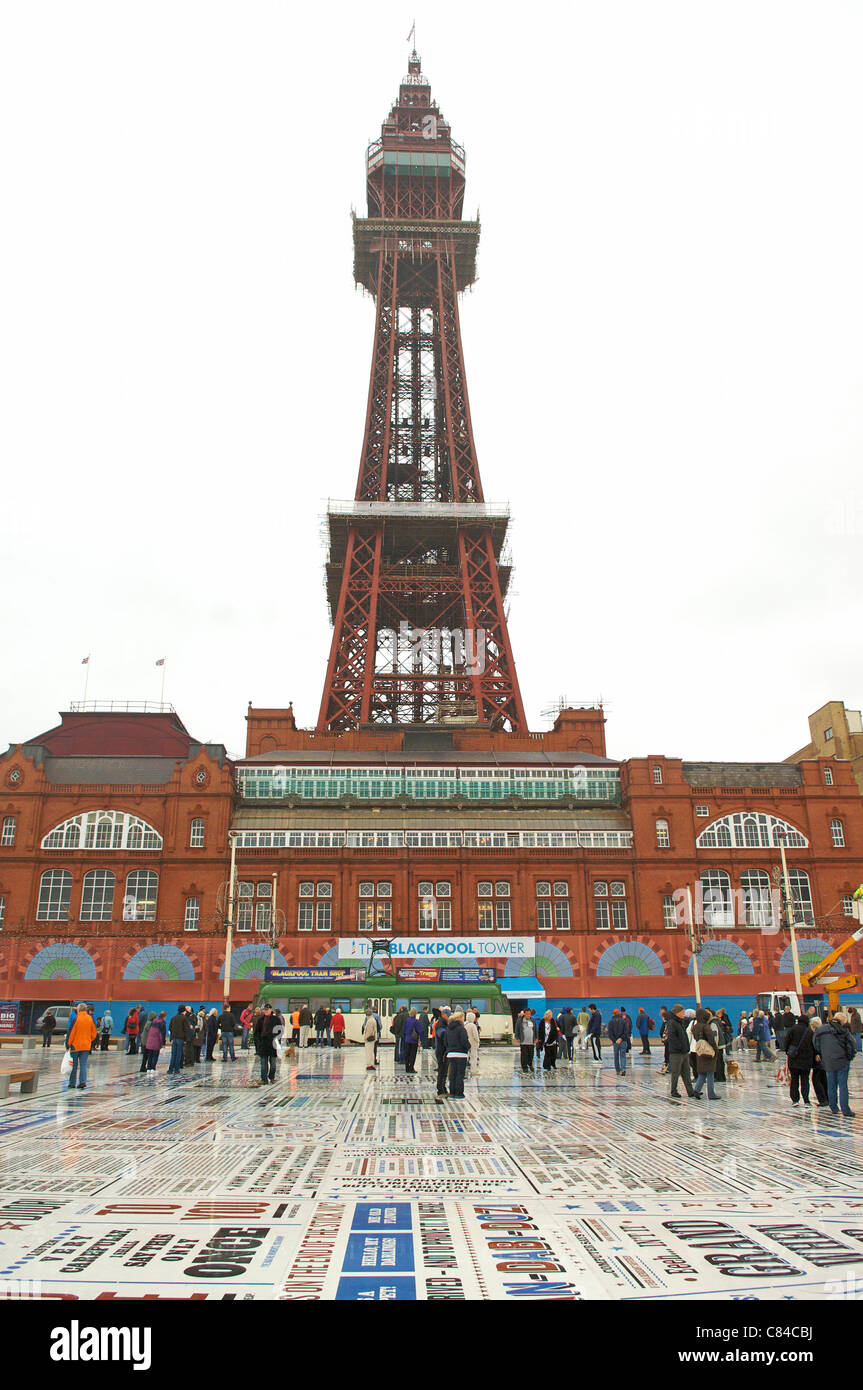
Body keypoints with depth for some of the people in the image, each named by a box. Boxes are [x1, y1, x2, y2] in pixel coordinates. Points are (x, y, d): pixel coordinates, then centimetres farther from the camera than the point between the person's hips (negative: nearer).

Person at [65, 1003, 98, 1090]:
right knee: (83, 1065, 5)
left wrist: (68, 1044, -3)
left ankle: (72, 1083, 14)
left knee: (74, 1065, 8)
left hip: (75, 1046, -3)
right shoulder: (90, 1019, 3)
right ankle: (83, 1082, -6)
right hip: (86, 1046, 3)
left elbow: (71, 1033, -11)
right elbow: (94, 1033, 8)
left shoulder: (76, 1019, -11)